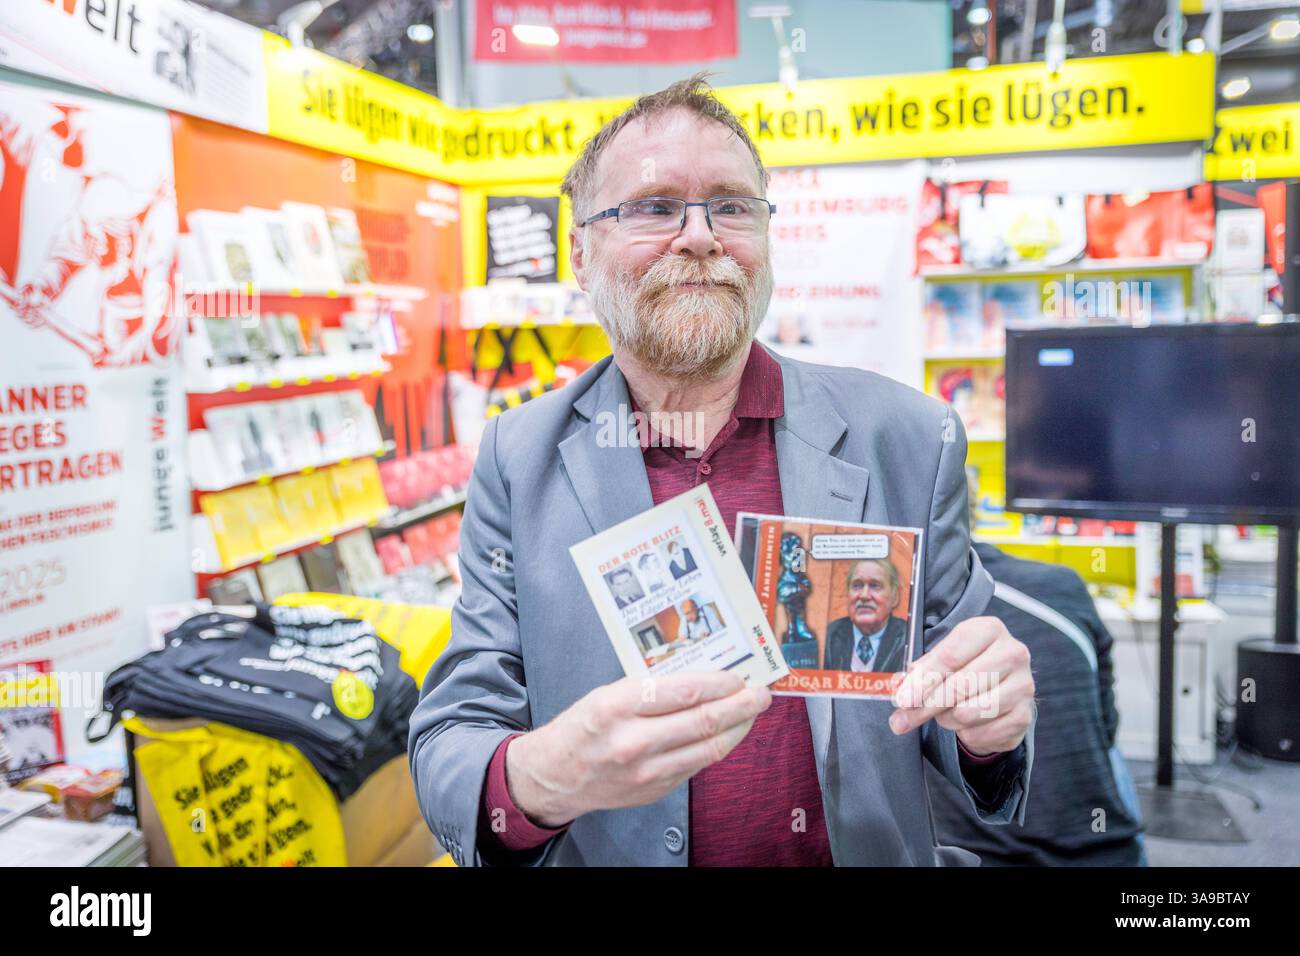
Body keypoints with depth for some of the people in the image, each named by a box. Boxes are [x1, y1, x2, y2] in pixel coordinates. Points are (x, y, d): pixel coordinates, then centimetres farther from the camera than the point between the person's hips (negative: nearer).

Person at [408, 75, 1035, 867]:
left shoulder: (907, 438, -9)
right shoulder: (518, 461, -9)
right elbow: (448, 744, -11)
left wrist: (988, 724, -22)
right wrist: (541, 780, -30)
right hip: (611, 854, 1)